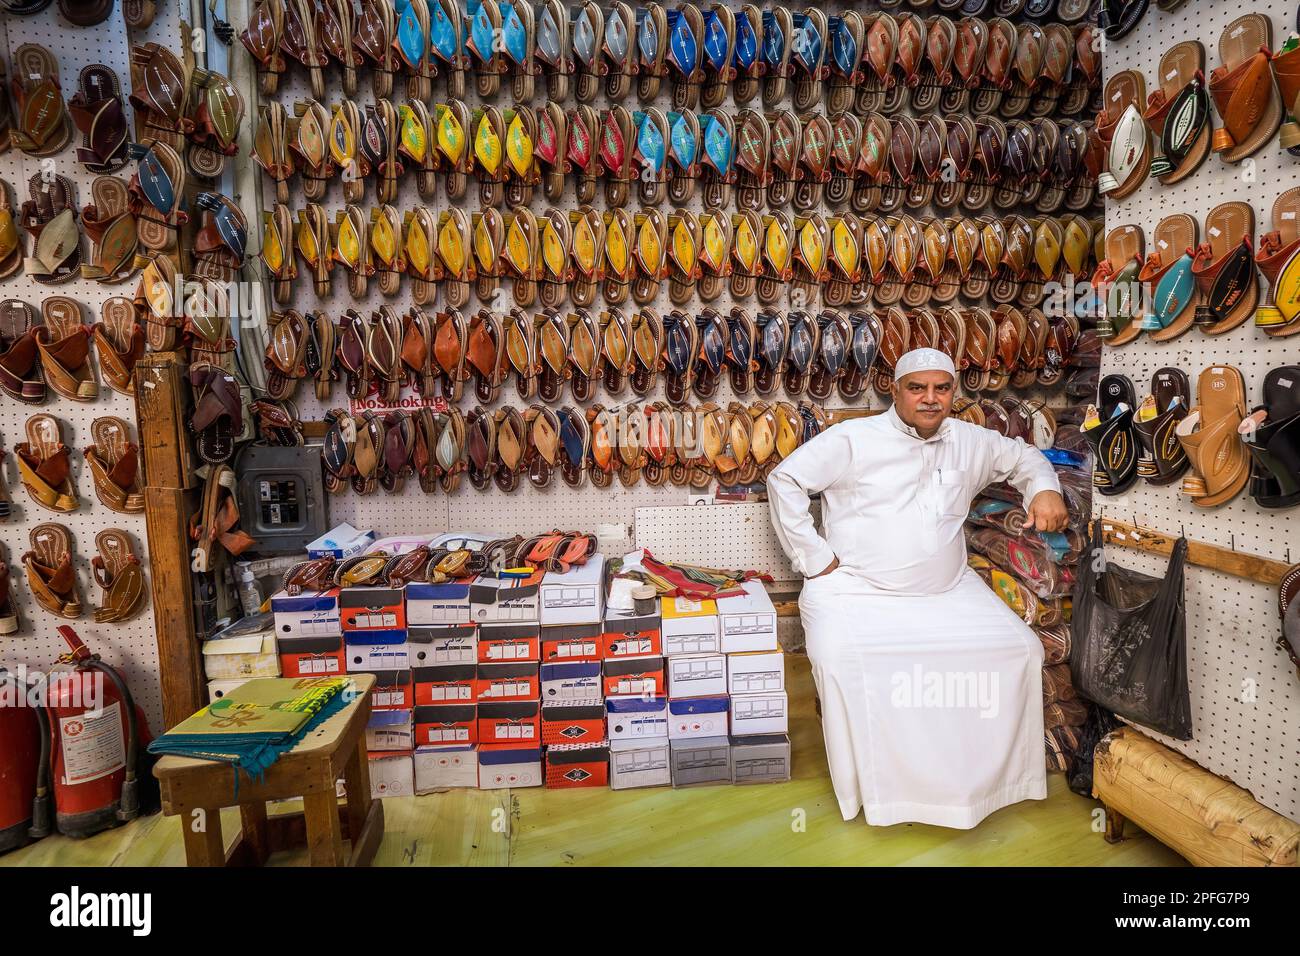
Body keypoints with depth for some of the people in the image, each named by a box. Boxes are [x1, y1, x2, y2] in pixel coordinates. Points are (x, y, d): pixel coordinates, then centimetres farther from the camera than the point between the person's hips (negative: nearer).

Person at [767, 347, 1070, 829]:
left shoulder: (971, 441, 10)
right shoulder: (853, 438, -6)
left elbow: (1022, 456, 29)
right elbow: (785, 480, -8)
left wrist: (1044, 488, 4)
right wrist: (814, 557, -10)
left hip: (949, 589, 5)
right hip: (855, 590, -4)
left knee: (1021, 649, -8)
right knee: (840, 660, -30)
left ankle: (988, 775, 13)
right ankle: (871, 787, -7)